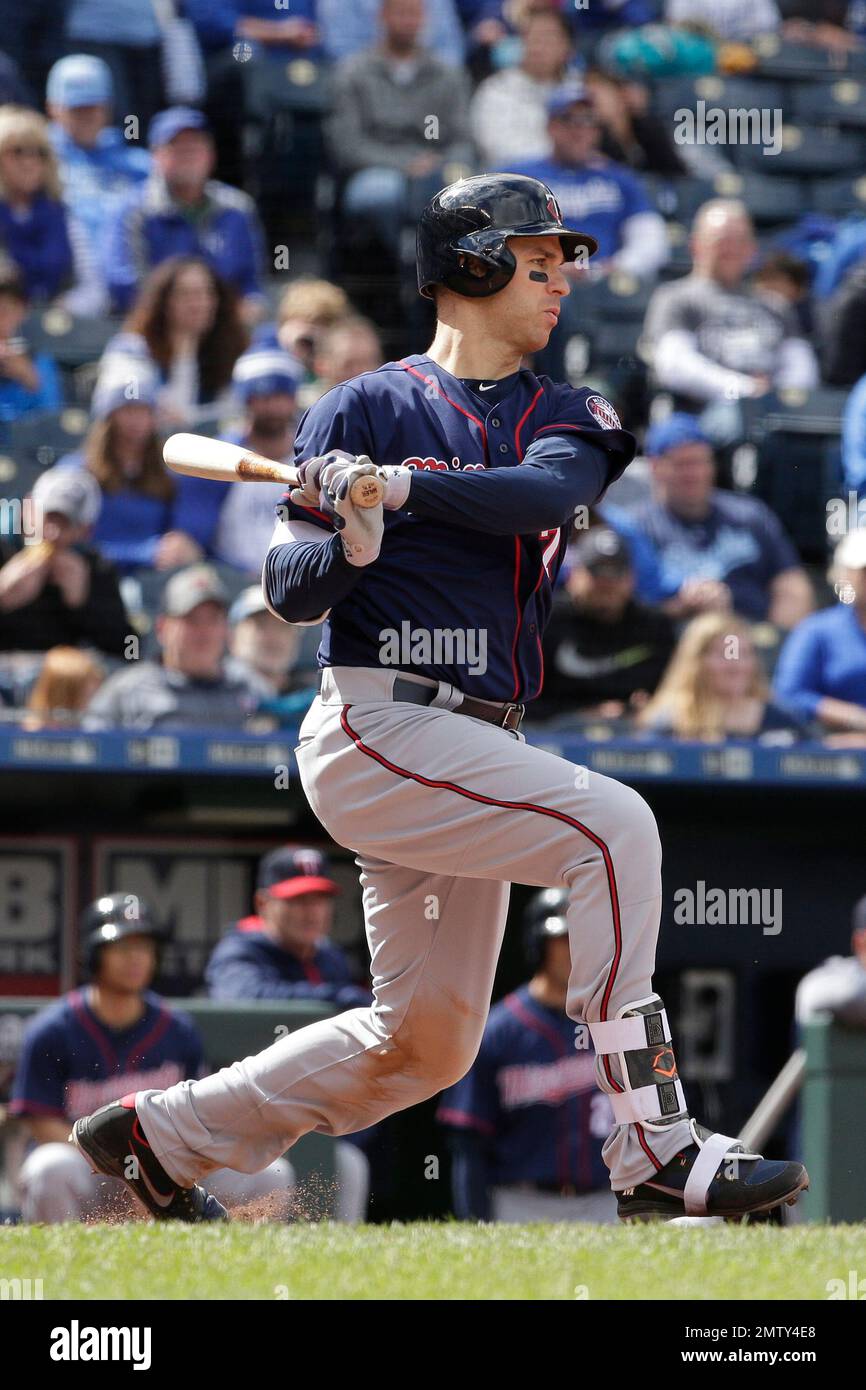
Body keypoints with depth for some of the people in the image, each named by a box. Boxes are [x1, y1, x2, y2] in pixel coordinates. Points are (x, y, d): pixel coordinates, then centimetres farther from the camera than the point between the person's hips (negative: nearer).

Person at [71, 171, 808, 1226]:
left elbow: (545, 492, -11)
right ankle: (656, 1156, -26)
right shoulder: (366, 409, 1)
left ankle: (166, 1135, 26)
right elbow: (288, 591, -3)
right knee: (614, 825, -24)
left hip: (469, 756, 7)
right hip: (375, 731, -7)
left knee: (431, 1040, 11)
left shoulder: (565, 418, 14)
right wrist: (349, 539, -24)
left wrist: (396, 485, -21)